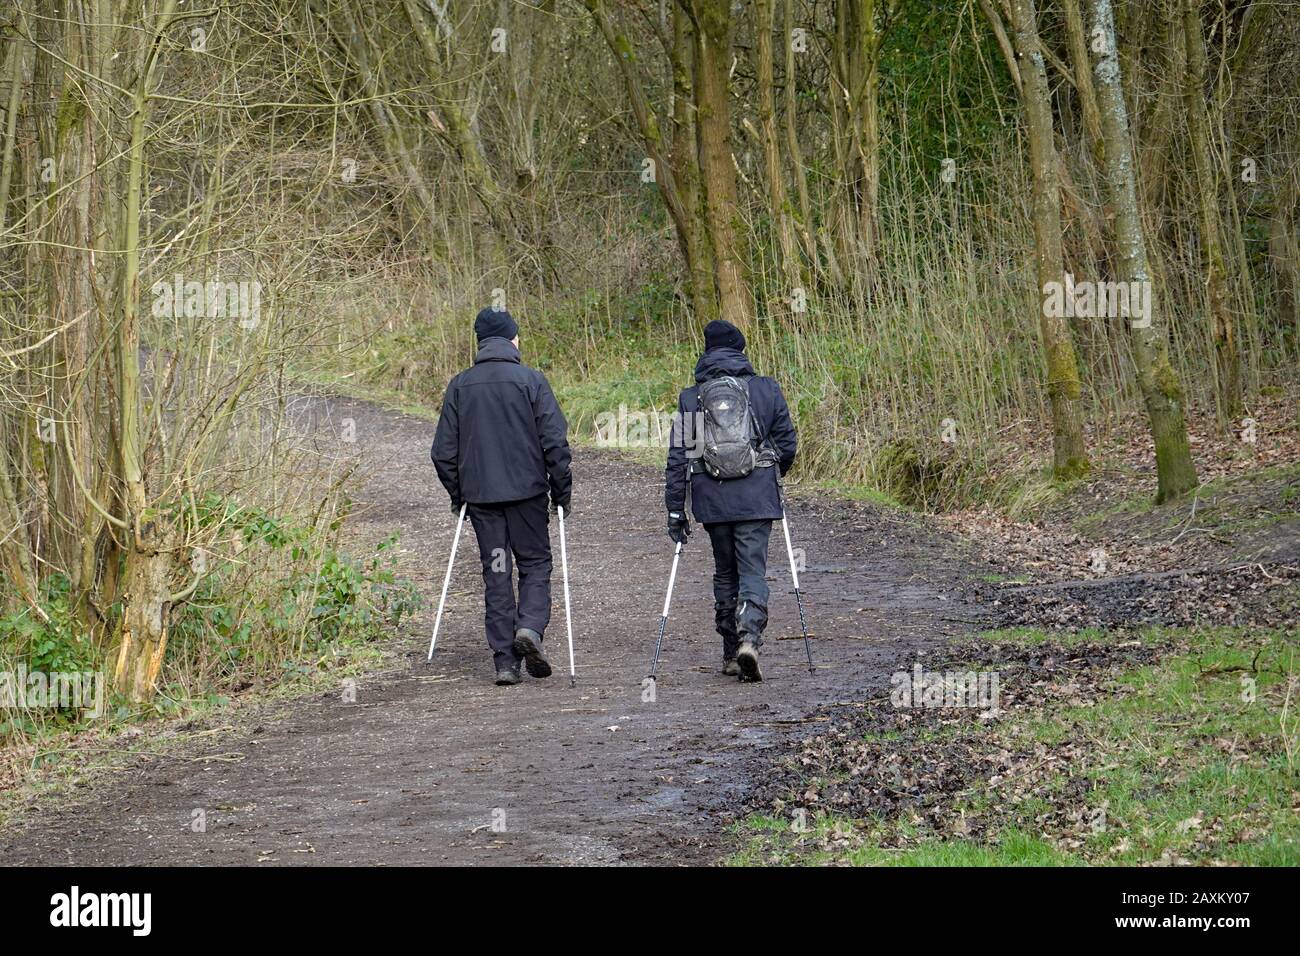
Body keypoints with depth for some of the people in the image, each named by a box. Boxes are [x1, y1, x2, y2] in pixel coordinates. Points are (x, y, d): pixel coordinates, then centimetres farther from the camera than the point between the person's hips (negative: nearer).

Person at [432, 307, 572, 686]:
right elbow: (555, 441, -8)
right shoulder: (531, 380, -5)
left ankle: (504, 659, 3)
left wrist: (457, 493, 16)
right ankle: (530, 626, -16)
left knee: (496, 573, 7)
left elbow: (443, 451, 6)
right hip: (527, 490, -2)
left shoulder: (460, 385, 4)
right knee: (535, 563, 10)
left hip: (480, 494, 2)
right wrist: (562, 490, 1)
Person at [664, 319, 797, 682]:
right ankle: (749, 638, -23)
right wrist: (773, 475, 26)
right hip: (756, 498, -1)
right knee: (753, 572, -1)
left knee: (725, 573, 15)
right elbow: (788, 445, 6)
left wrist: (675, 510, 5)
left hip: (712, 499, 2)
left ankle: (731, 654, 18)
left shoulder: (691, 398, 5)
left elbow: (678, 457, 2)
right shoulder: (766, 390, 3)